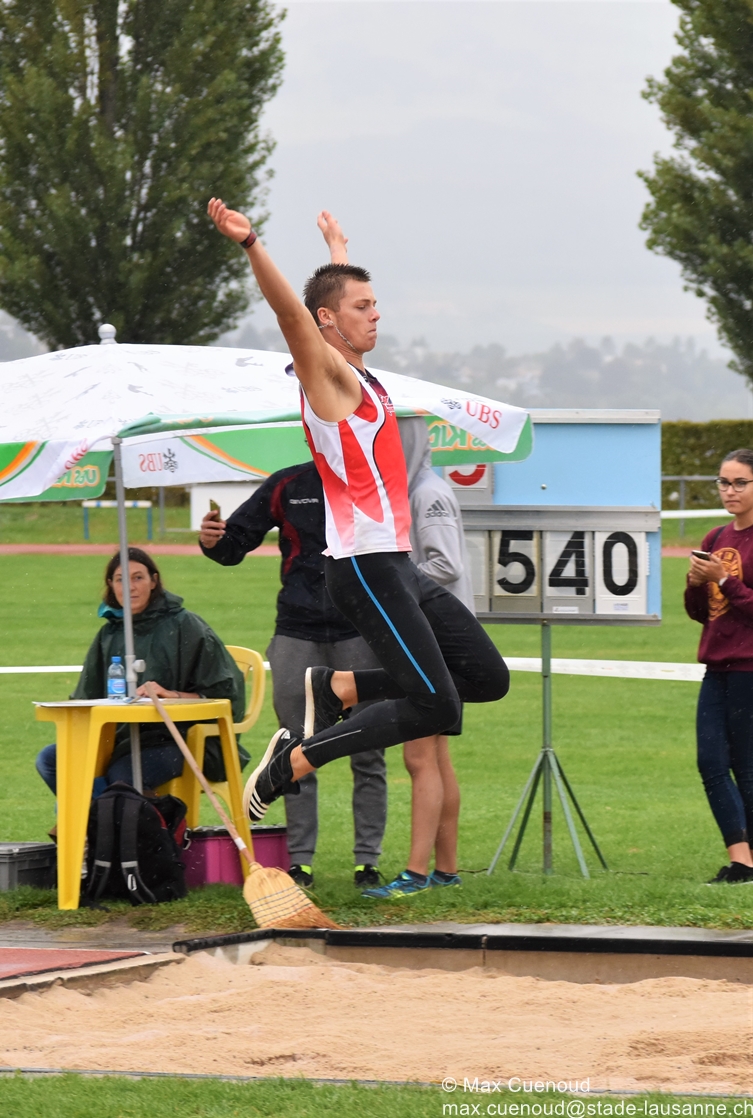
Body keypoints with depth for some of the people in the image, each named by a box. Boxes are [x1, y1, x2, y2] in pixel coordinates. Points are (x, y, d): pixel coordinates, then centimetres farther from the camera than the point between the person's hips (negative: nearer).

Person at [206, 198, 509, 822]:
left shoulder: (357, 374, 18)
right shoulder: (325, 372, -7)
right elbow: (290, 308, -25)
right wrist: (251, 245, -40)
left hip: (399, 567, 10)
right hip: (365, 568, -10)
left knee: (488, 678, 9)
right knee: (434, 707, -15)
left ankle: (336, 688, 13)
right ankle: (291, 764, -8)